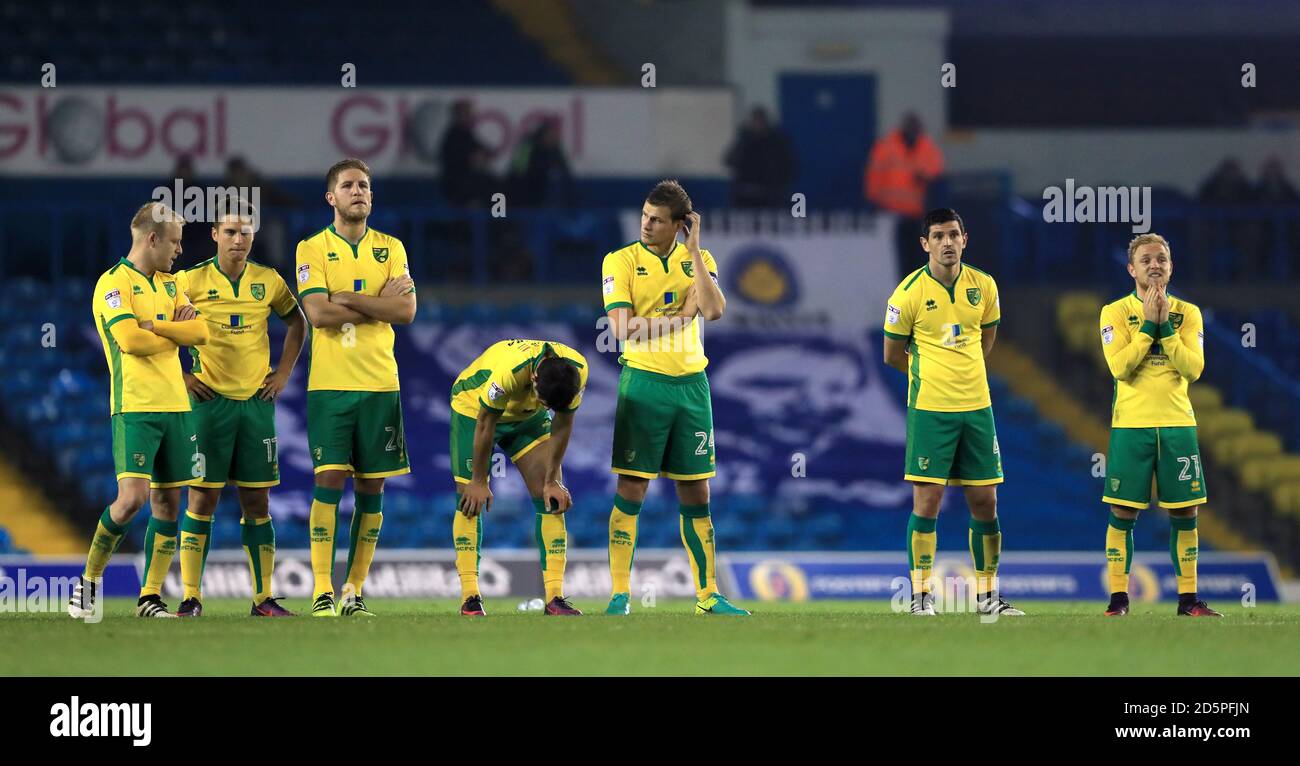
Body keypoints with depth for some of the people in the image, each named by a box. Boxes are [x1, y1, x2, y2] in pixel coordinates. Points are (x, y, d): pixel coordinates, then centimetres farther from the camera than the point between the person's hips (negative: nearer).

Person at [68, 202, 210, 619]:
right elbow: (130, 340, -19)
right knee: (133, 497, -16)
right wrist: (176, 331, -2)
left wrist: (154, 326, -11)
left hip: (175, 405, 7)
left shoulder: (169, 284, 17)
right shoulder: (114, 283, -7)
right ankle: (89, 579, 1)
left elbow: (201, 331, 4)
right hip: (135, 408, -7)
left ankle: (150, 597, 7)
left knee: (168, 501, 3)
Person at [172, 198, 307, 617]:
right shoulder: (191, 281, -3)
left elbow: (296, 322, 20)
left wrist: (284, 371, 10)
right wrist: (181, 376, -4)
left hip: (256, 401, 3)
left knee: (257, 501, 4)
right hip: (208, 402, -3)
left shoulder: (268, 281, 5)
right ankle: (191, 598, -2)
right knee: (203, 499, -4)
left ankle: (264, 598, 7)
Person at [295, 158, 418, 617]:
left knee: (372, 488, 2)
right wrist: (380, 303, -8)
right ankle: (322, 592, -9)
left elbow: (406, 310, -3)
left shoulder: (390, 248, 10)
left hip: (380, 384, 3)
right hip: (330, 385, -3)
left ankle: (354, 591, 8)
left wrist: (347, 298, -10)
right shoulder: (312, 249, 2)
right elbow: (317, 313, -11)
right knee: (329, 480, -10)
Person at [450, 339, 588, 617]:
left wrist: (552, 481, -7)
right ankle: (470, 599, -8)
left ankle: (555, 597, -7)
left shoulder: (578, 370, -29)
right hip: (473, 409, -4)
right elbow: (485, 425, -27)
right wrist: (479, 482, -17)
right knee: (470, 502, -11)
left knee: (551, 499, -7)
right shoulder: (507, 370, -42)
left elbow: (562, 424, -12)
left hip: (528, 417, 4)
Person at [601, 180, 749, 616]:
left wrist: (694, 250, -10)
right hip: (644, 381, -3)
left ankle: (707, 596, 13)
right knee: (631, 490, -5)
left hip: (691, 383, 3)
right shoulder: (621, 261, 0)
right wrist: (679, 317, -10)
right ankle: (620, 595, 0)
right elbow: (622, 328, -11)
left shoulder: (698, 260, 8)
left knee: (696, 496, 7)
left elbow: (714, 310, -11)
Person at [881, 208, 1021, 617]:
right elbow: (892, 355, 4)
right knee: (927, 501, -6)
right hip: (929, 409, -4)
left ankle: (986, 594, 15)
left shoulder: (984, 287, 4)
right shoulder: (909, 293, -8)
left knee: (984, 502, 6)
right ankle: (921, 595, -1)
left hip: (976, 406, 4)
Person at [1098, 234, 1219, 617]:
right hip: (1131, 425, -2)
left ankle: (1188, 598, 9)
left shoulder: (1187, 313, 7)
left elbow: (1194, 369, -6)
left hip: (1177, 423, 2)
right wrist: (1149, 324, -15)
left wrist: (1165, 326, -12)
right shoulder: (1115, 312, 0)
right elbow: (1120, 366, -13)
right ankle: (1118, 597, 3)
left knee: (1185, 514, 2)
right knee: (1123, 513, -3)